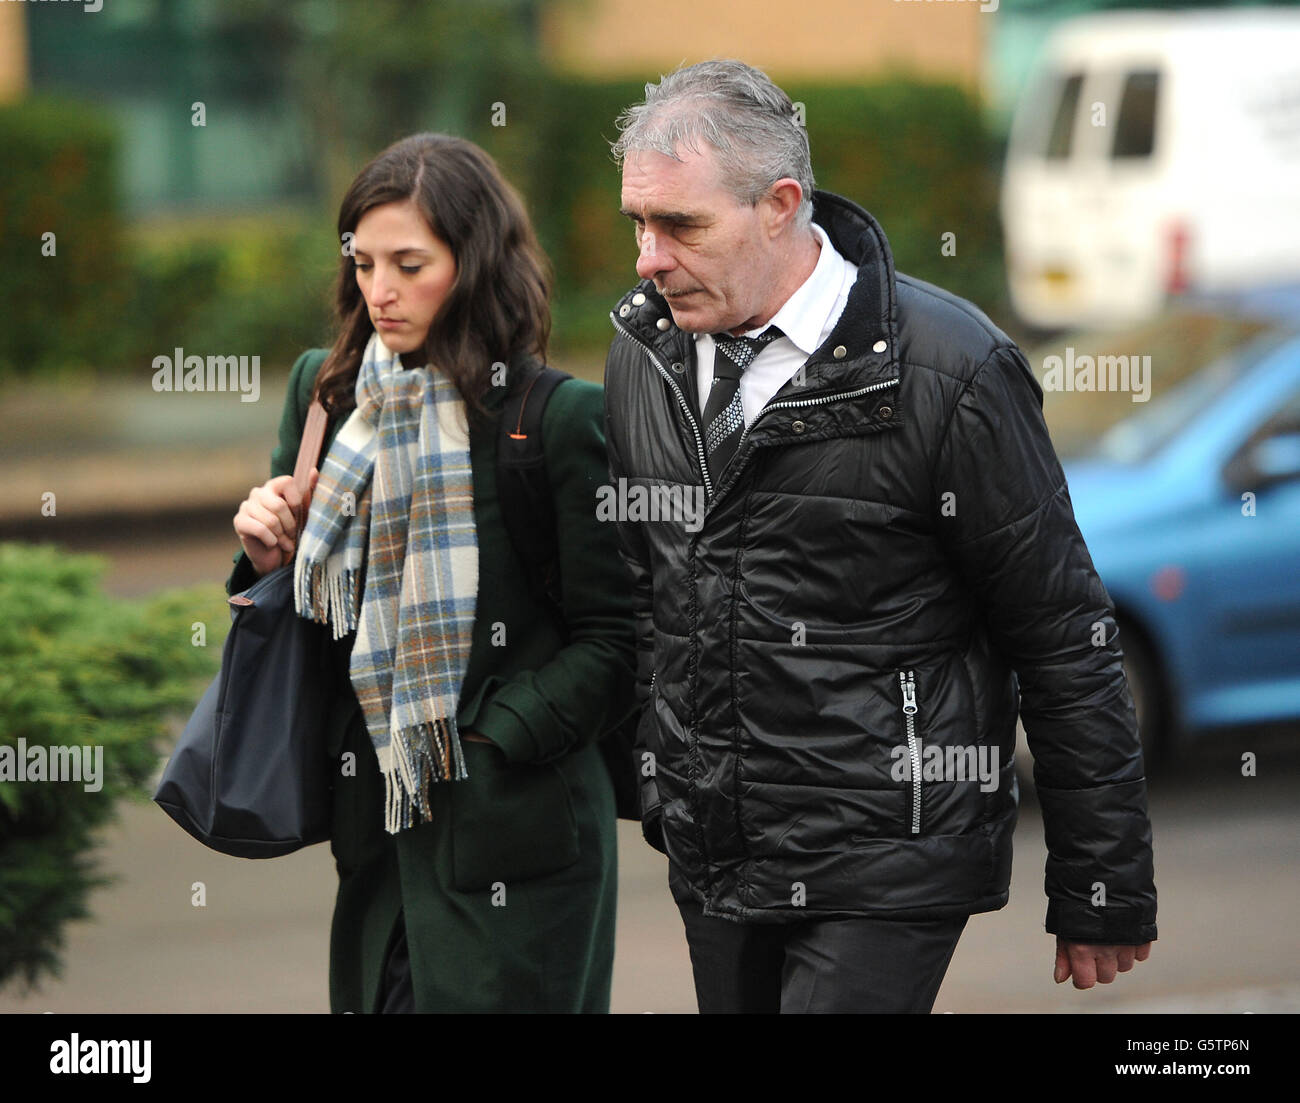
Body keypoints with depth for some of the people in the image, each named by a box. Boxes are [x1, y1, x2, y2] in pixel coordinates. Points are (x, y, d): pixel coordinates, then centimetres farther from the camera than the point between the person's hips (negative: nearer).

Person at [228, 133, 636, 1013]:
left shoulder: (558, 417, -10)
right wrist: (270, 558, -2)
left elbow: (613, 642, -8)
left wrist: (486, 745, -14)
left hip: (514, 839, -5)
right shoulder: (327, 391, 8)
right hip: (376, 826, 6)